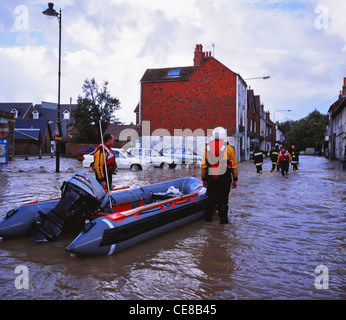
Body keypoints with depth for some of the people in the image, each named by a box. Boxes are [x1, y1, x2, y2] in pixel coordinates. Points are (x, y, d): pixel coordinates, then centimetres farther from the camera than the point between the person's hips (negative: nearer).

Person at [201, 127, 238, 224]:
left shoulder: (208, 147, 5)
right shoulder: (229, 148, -2)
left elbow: (203, 165, 5)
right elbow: (234, 166, -1)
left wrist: (204, 179, 12)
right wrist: (235, 179, 7)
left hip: (211, 176, 2)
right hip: (225, 177, -2)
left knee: (211, 197, 11)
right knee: (223, 198, 5)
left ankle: (208, 217, 16)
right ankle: (223, 219, 10)